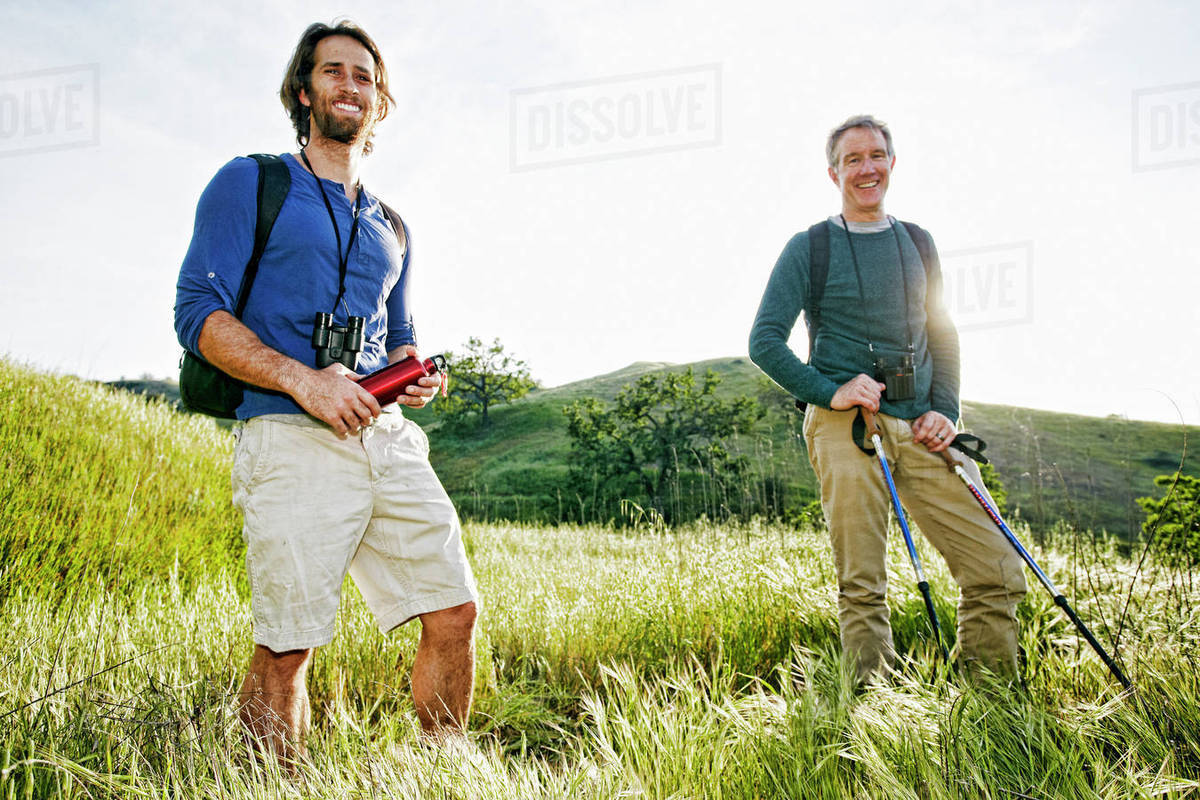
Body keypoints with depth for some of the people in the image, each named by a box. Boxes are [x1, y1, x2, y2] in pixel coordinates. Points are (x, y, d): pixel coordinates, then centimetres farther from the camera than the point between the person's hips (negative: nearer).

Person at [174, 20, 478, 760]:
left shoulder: (388, 227, 23)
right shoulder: (251, 184, 6)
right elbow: (199, 313, -4)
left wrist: (415, 375, 5)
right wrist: (304, 380, -18)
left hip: (389, 438, 6)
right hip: (293, 441, -5)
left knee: (455, 612, 2)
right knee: (286, 649, -5)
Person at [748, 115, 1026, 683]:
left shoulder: (917, 243, 18)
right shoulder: (809, 248, 4)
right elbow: (764, 341, 0)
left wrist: (945, 410, 7)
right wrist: (830, 393, -12)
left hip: (921, 429, 4)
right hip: (844, 425, -4)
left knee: (998, 572, -1)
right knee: (862, 589, -4)